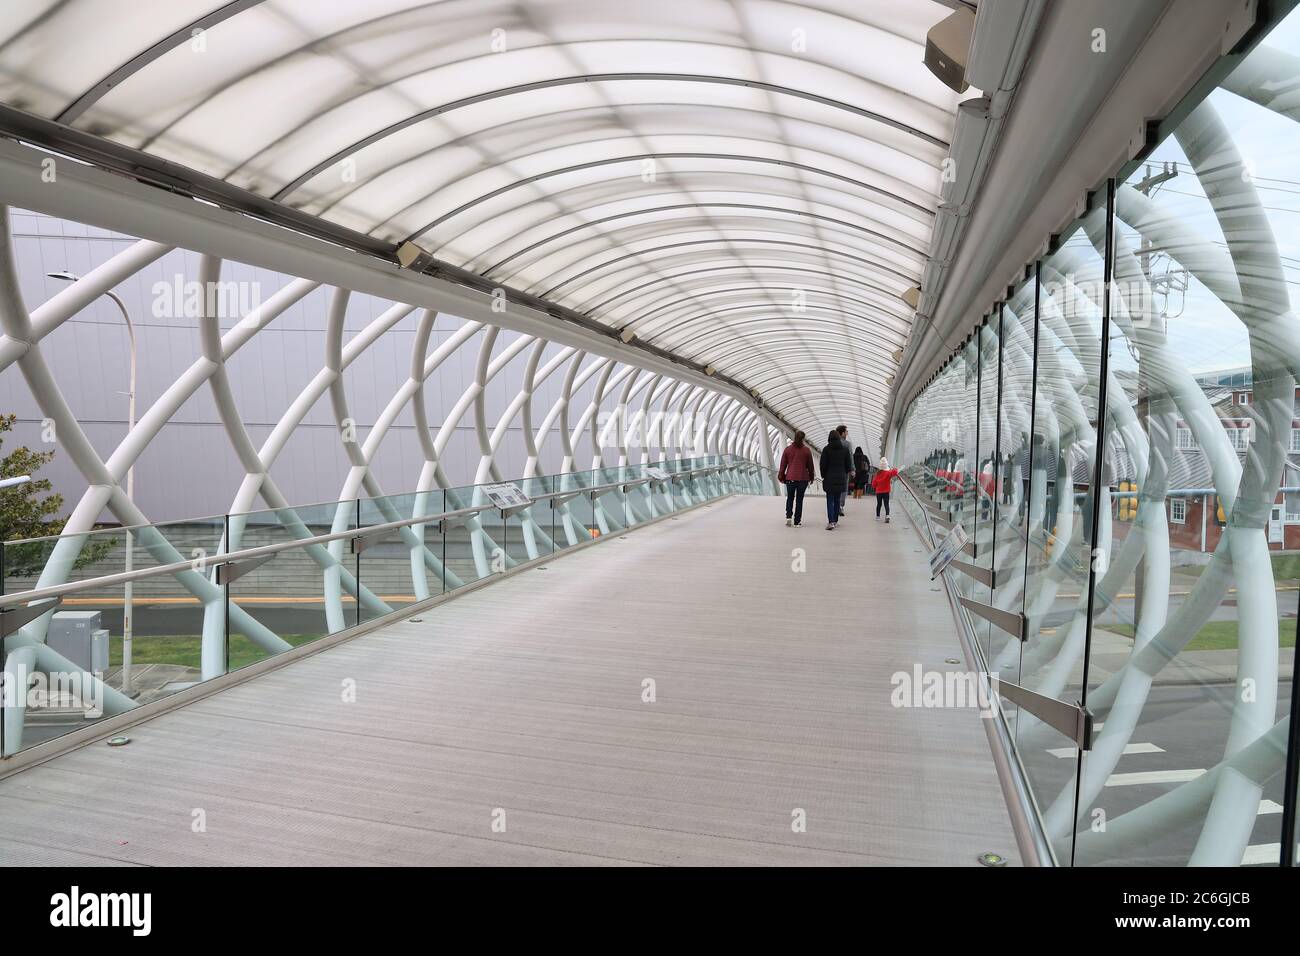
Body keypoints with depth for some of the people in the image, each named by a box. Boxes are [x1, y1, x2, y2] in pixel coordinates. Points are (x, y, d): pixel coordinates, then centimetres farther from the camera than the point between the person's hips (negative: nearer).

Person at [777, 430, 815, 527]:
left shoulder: (788, 449, 1)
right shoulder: (807, 450, -1)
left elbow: (783, 464, 4)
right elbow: (810, 465, 5)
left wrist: (781, 477, 12)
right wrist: (811, 477, 17)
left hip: (790, 478, 1)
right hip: (803, 478, -1)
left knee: (789, 498, 15)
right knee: (799, 499, 5)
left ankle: (788, 516, -3)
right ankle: (797, 521, 5)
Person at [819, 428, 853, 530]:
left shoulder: (826, 449, -7)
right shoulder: (845, 449, 2)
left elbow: (823, 464, -6)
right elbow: (848, 464, 6)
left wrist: (823, 475, 8)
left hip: (829, 478, -3)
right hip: (841, 478, 3)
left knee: (830, 500, -3)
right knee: (837, 500, 14)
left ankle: (831, 522, -16)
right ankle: (835, 520, 19)